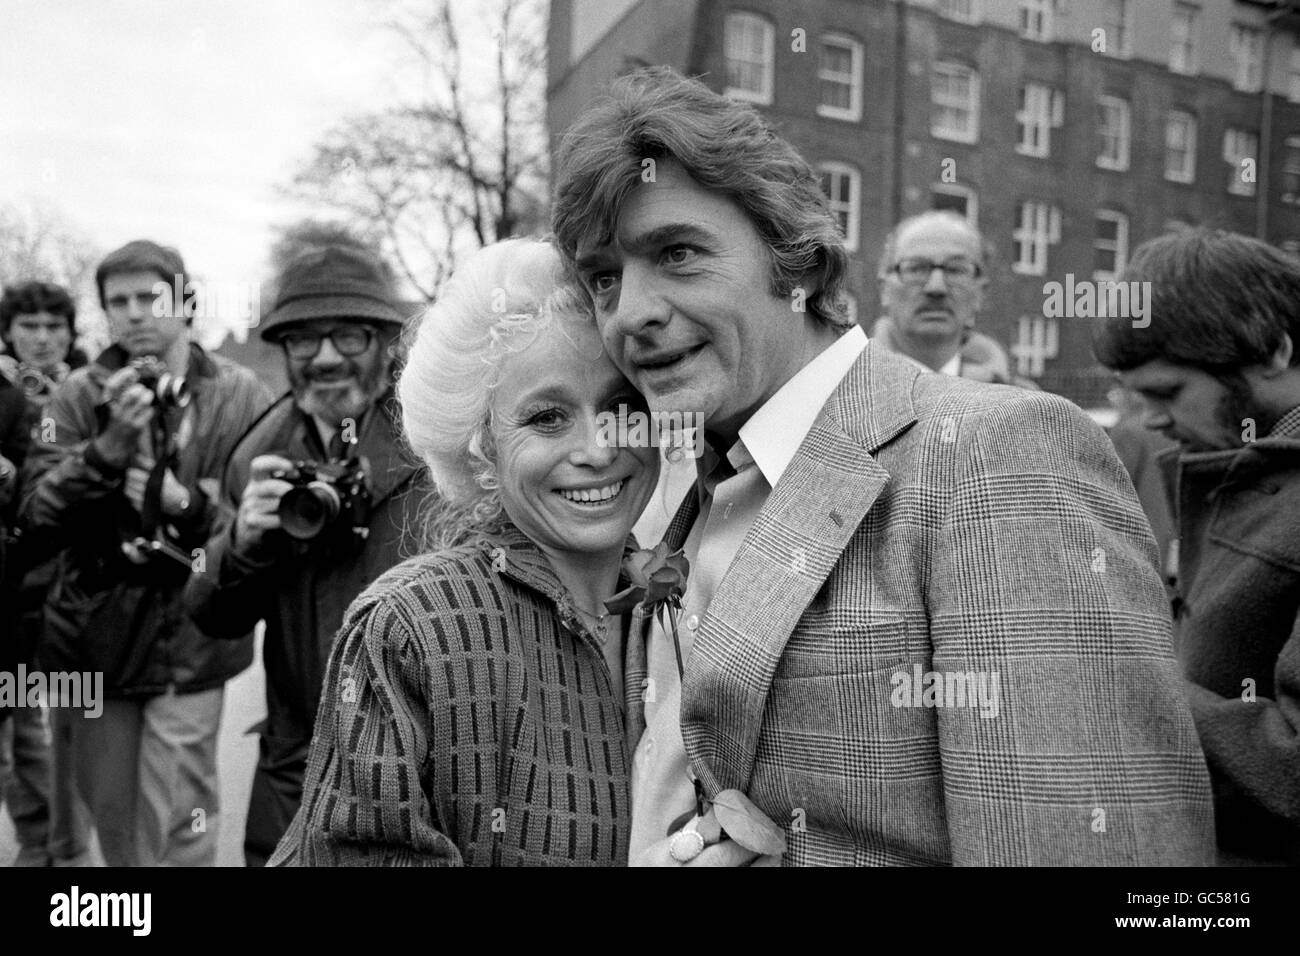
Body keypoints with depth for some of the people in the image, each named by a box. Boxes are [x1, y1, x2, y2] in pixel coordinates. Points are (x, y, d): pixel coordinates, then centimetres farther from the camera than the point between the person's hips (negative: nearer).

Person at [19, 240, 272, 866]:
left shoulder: (241, 396, -5)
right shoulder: (77, 397, 0)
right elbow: (38, 515, -8)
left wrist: (187, 502, -22)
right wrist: (111, 444, -21)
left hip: (190, 641, -3)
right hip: (95, 637, 3)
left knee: (175, 832, 1)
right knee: (110, 813, 19)